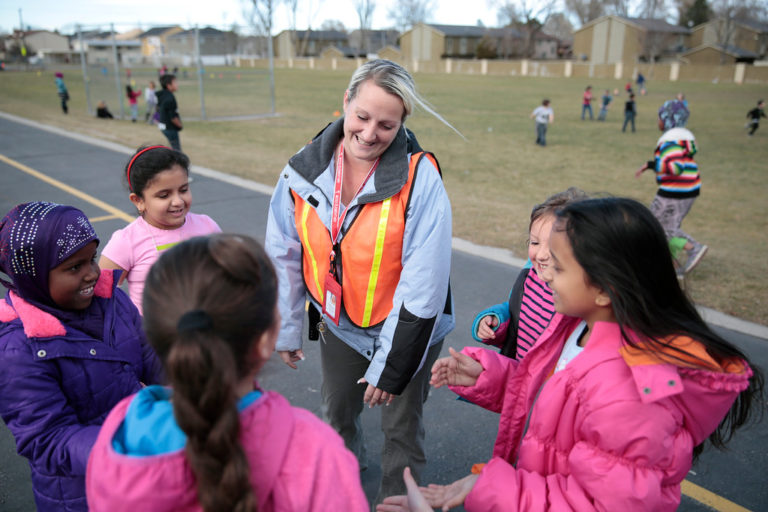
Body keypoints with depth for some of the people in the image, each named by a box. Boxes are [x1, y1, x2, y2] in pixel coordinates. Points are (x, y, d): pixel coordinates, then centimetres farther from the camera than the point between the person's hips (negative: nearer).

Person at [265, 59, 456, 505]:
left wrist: (391, 364, -18)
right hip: (338, 324, 4)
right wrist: (287, 330, 5)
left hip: (405, 330, -4)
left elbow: (423, 286, -23)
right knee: (337, 413, 26)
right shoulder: (304, 169, -13)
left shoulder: (421, 180, -26)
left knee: (401, 429, 15)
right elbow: (284, 256, -1)